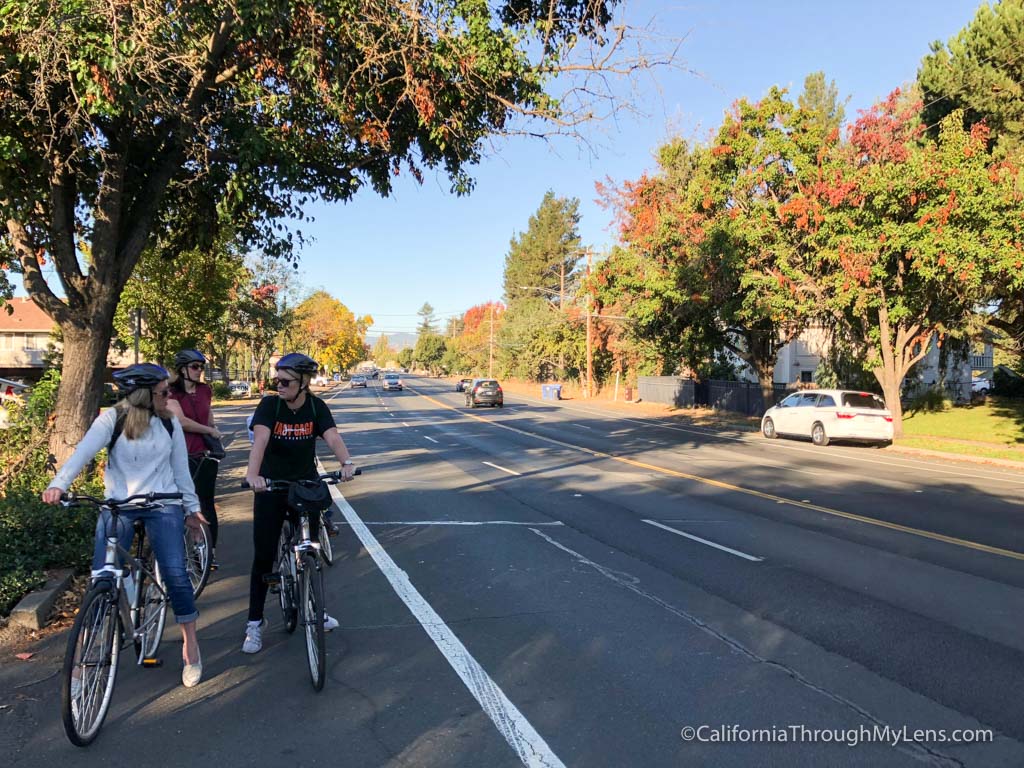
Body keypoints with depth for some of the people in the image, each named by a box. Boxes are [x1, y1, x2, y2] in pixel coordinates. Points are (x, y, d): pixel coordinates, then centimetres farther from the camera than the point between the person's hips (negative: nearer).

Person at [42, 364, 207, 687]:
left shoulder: (170, 424, 4)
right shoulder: (112, 419, -5)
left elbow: (180, 468, 11)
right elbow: (84, 451, -21)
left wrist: (192, 507, 13)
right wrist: (58, 484, -35)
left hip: (162, 505, 1)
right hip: (118, 505, 0)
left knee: (174, 573, -10)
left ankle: (190, 642, 7)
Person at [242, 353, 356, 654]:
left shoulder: (316, 407, -8)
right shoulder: (270, 405, -14)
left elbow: (332, 437, -23)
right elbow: (260, 440, -30)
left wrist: (347, 462, -42)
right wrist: (253, 474, -47)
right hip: (271, 488, -2)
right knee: (263, 556, 0)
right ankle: (255, 622, 13)